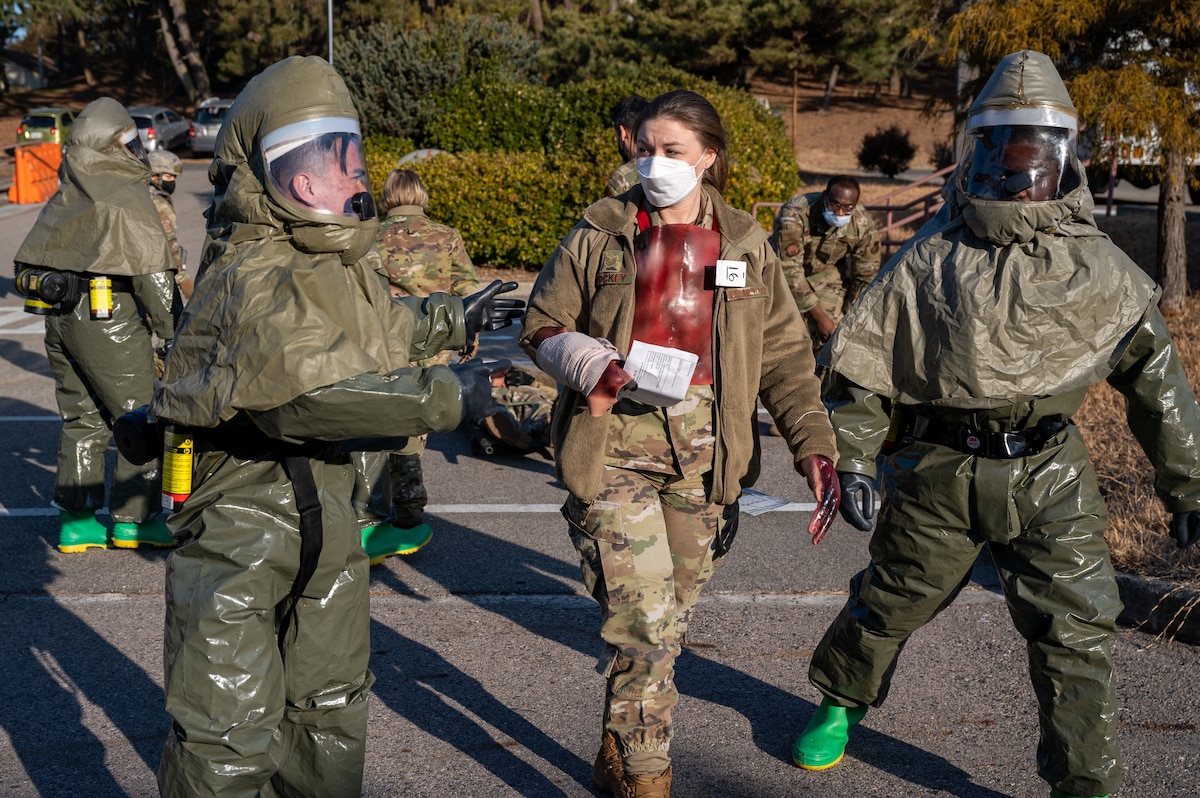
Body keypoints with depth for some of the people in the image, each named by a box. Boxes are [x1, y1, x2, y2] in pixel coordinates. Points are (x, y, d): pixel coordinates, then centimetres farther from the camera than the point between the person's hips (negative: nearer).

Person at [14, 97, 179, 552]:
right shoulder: (126, 193, -8)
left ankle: (75, 521, 15)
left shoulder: (66, 195, 14)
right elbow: (152, 270, -12)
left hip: (57, 314, 8)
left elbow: (30, 256, 15)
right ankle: (133, 519, 3)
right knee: (139, 417, 2)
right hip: (107, 313, -8)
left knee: (82, 419, 13)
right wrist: (172, 330, -8)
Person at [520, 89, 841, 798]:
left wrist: (814, 443, -6)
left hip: (704, 449, 3)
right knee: (645, 616, -11)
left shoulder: (747, 246, 8)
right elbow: (542, 327, 9)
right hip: (616, 441, -2)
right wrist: (591, 365, -12)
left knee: (672, 616, 10)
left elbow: (784, 356, 6)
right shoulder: (601, 235, 3)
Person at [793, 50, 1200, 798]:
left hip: (1050, 478, 1)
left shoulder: (1099, 267, 3)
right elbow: (861, 360, 1)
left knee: (1076, 633, 1)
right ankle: (838, 705, 41)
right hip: (939, 473, 0)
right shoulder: (933, 257, -1)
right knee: (889, 603, 15)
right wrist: (851, 460, -4)